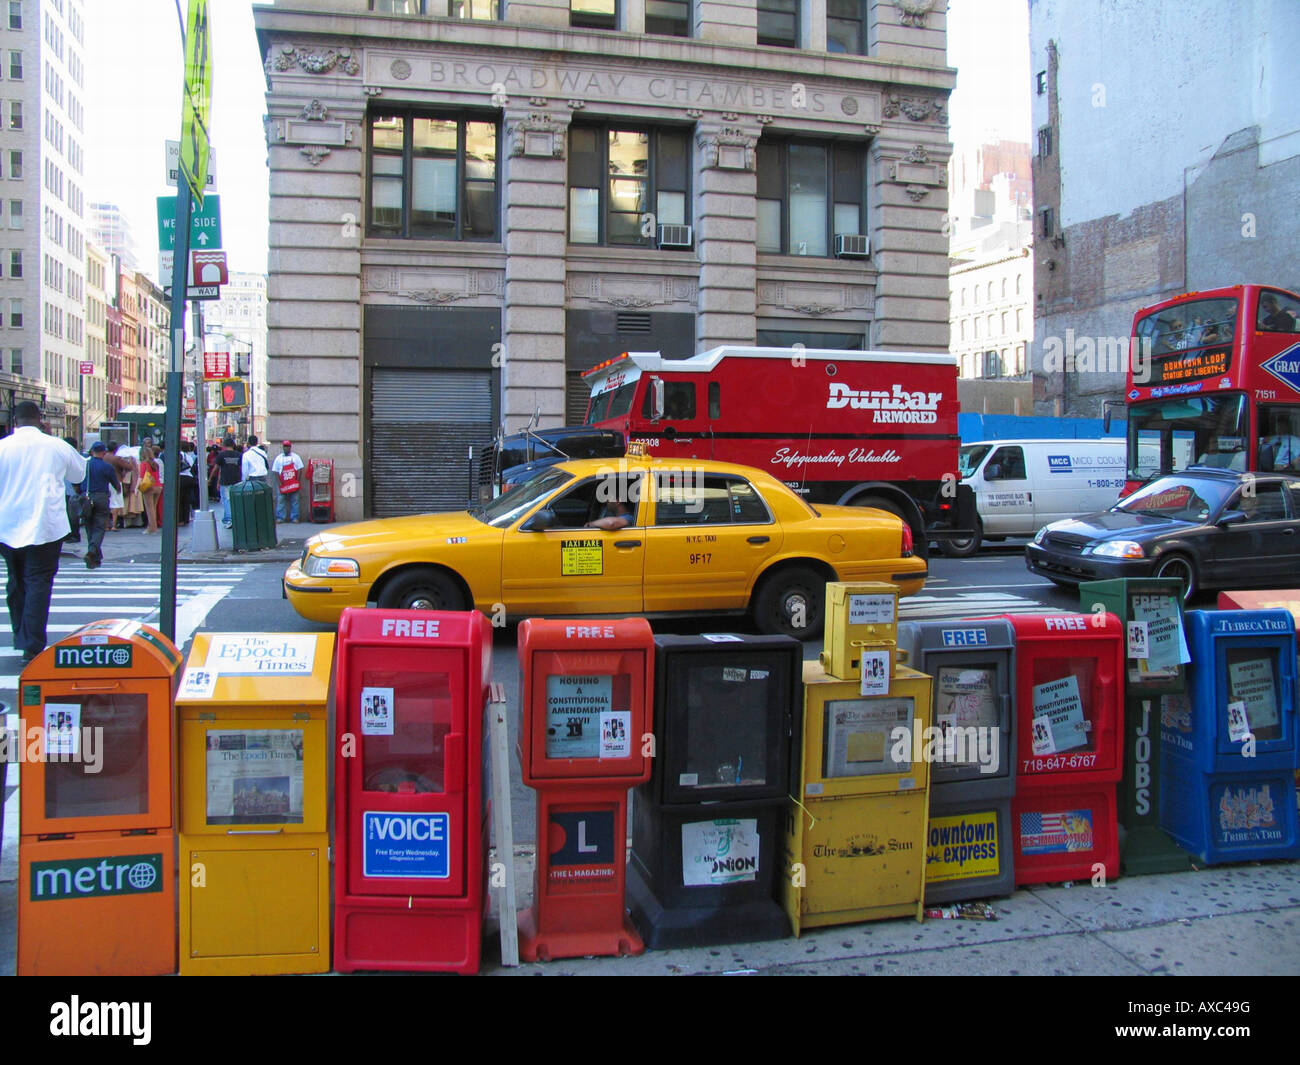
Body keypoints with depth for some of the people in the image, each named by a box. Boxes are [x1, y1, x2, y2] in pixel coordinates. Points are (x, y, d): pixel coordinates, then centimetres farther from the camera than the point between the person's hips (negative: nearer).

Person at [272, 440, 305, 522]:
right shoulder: (279, 458, 8)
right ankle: (280, 518, 1)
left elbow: (300, 469, 6)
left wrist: (298, 480, -4)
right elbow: (275, 471, 6)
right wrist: (279, 483, -4)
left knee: (294, 500, 0)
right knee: (280, 500, -3)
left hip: (294, 484, 0)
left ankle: (294, 518, 4)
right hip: (283, 484, 0)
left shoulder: (295, 457, 8)